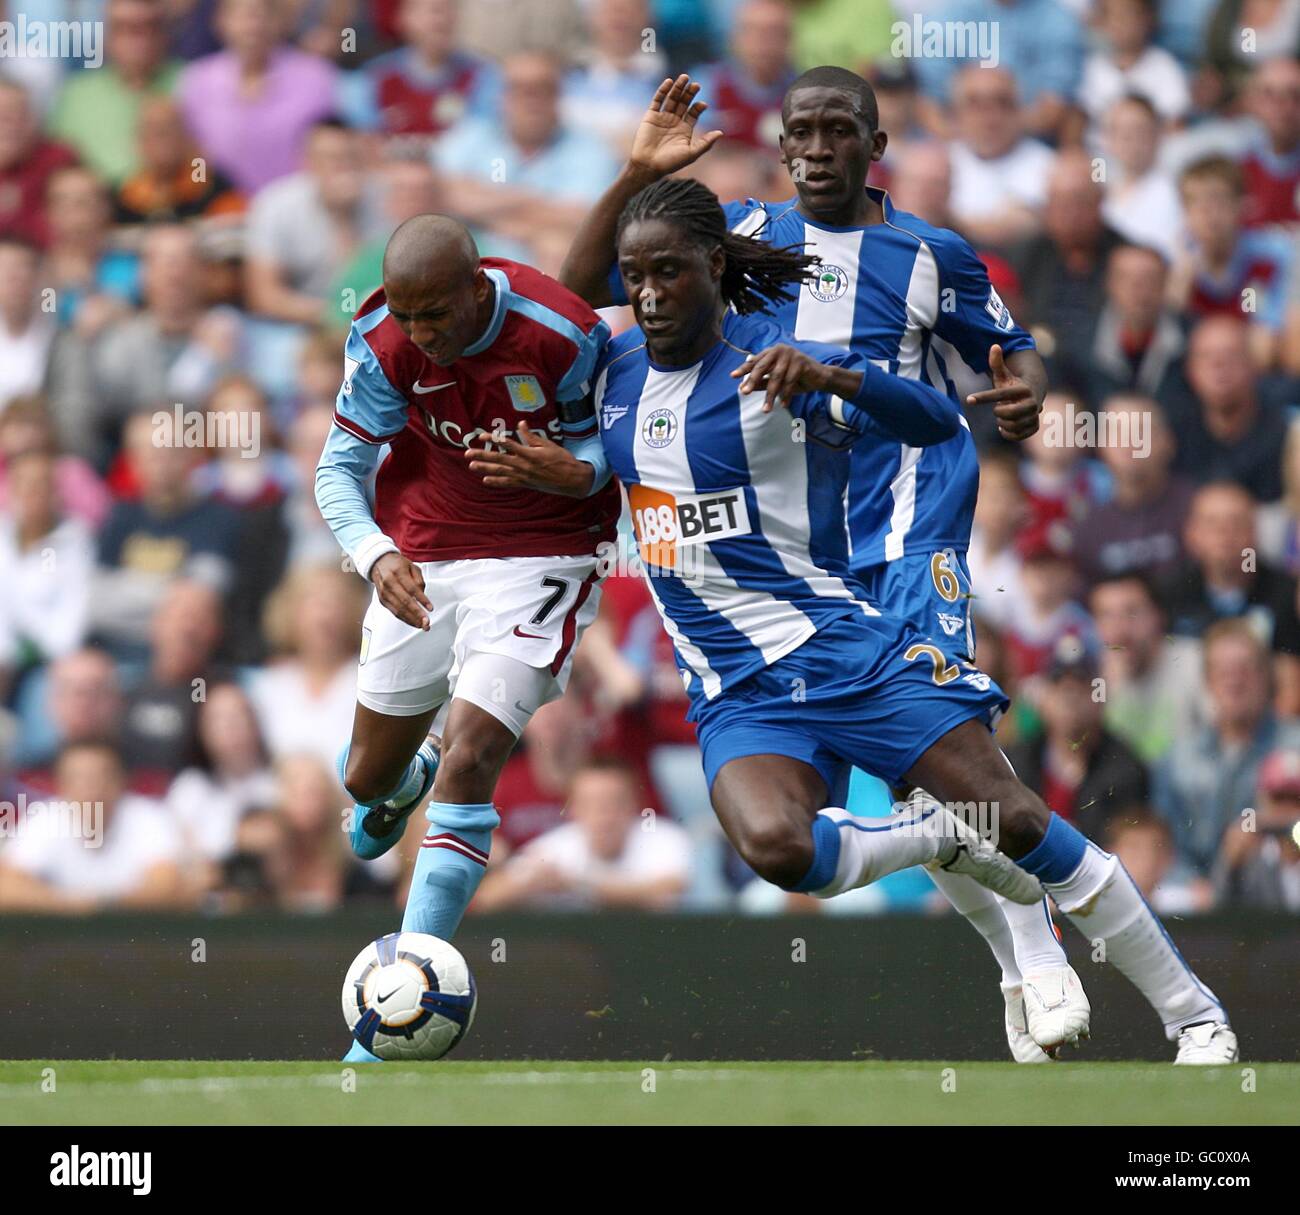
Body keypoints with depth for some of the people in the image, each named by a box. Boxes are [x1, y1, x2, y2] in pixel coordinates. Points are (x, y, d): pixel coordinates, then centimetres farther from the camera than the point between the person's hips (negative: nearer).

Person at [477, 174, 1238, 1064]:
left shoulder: (766, 363, -9)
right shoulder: (615, 366, 8)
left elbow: (937, 421, -19)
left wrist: (829, 377, -36)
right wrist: (554, 474, 10)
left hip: (850, 648, -3)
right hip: (738, 691, 3)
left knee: (1017, 822, -9)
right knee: (775, 847, -29)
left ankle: (1196, 1016, 5)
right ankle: (940, 841, 1)